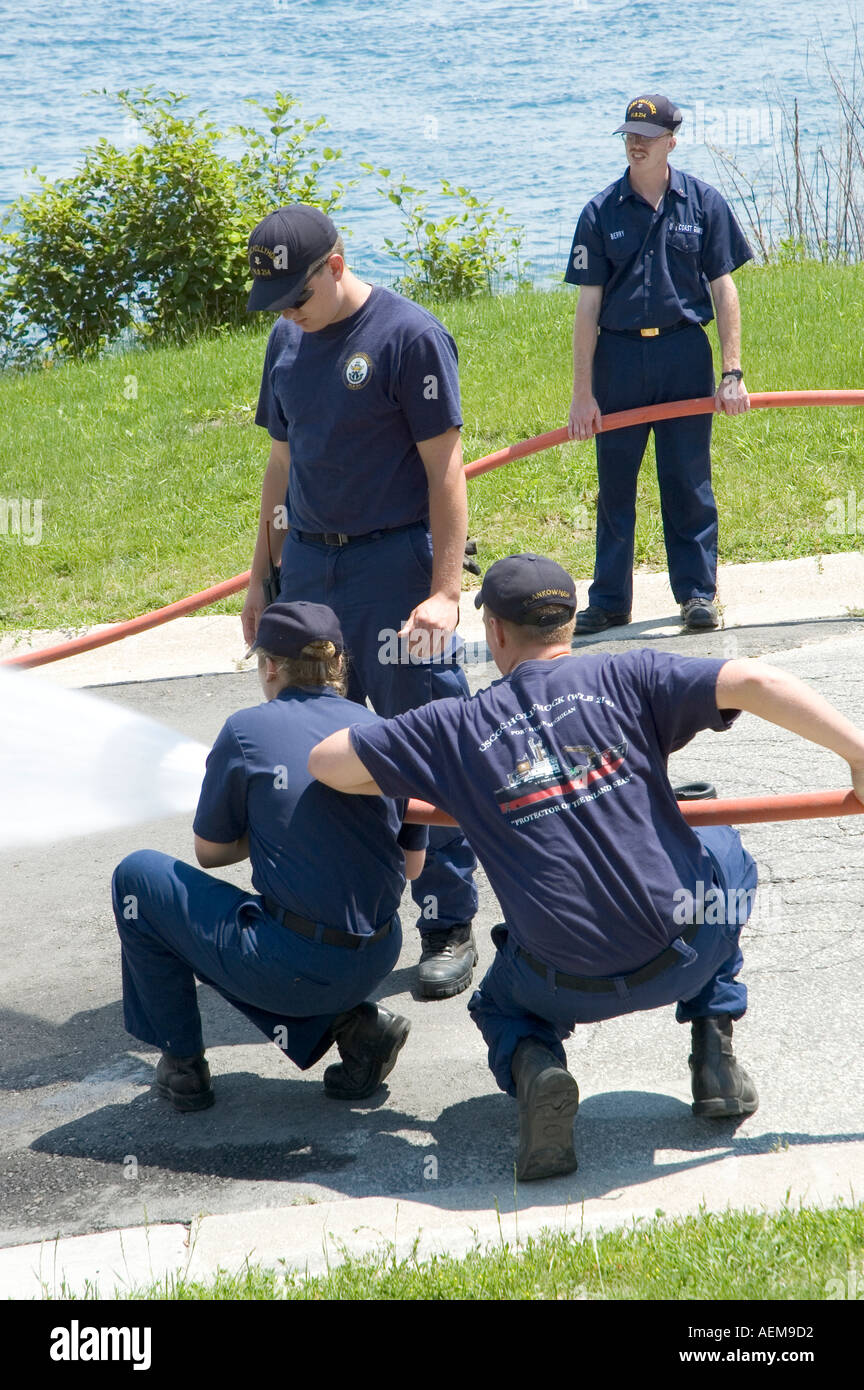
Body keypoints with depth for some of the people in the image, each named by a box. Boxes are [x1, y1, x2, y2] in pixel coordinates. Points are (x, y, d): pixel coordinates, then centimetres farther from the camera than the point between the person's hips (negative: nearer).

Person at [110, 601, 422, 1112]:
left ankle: (182, 1064, 18)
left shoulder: (247, 730, -6)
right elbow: (413, 863, 13)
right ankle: (349, 1021, 12)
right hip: (375, 964, 6)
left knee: (138, 877, 14)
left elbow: (210, 852, 5)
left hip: (294, 967, -6)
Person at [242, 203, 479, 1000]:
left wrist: (445, 590, -17)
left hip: (395, 566, -6)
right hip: (309, 567, 7)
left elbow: (445, 470, -11)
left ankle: (450, 927, 6)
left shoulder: (409, 335, -9)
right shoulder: (288, 341, 11)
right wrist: (262, 578, 18)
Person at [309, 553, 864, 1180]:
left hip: (566, 985, 0)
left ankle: (533, 1068, 0)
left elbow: (325, 762, 8)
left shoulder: (457, 727, 2)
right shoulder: (626, 679, 0)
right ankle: (716, 1058, 24)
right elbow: (753, 682, -12)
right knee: (725, 852, 34)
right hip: (684, 955, 0)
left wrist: (422, 787, 24)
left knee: (501, 1006, 37)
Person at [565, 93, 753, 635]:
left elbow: (724, 288, 3)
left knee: (689, 481, 3)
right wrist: (583, 392, -3)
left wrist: (732, 372, -4)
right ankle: (610, 600, 15)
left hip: (685, 352, -1)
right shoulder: (601, 212, 1)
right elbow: (588, 304, 1)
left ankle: (698, 592, 14)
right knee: (615, 483, 6)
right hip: (618, 355, 1)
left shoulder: (703, 202, 1)